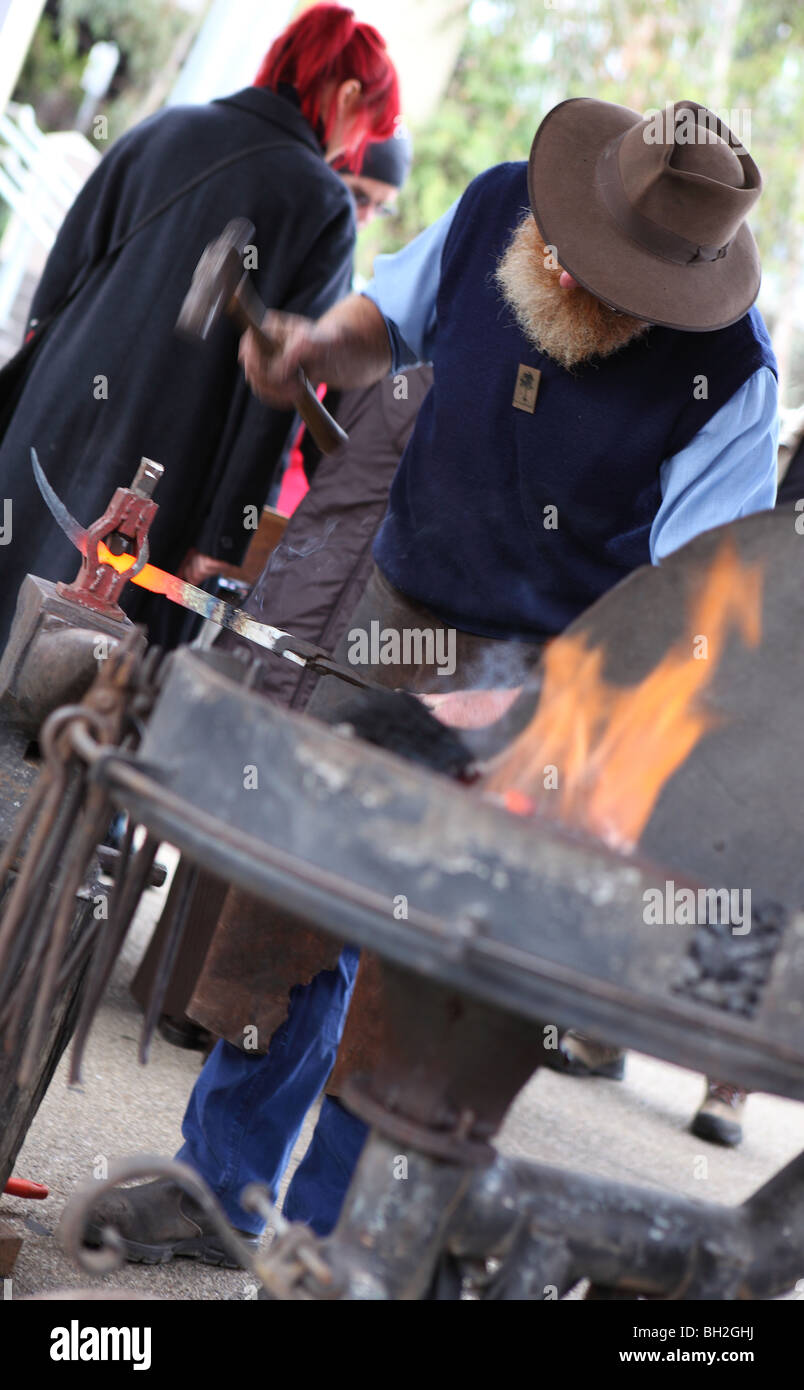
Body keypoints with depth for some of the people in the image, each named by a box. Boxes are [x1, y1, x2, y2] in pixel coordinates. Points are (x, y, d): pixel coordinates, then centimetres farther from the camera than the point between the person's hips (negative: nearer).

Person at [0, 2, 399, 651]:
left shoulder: (163, 129, 8)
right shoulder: (325, 206, -5)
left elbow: (63, 268, 10)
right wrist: (225, 534, -7)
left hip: (53, 421, 5)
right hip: (157, 471, -4)